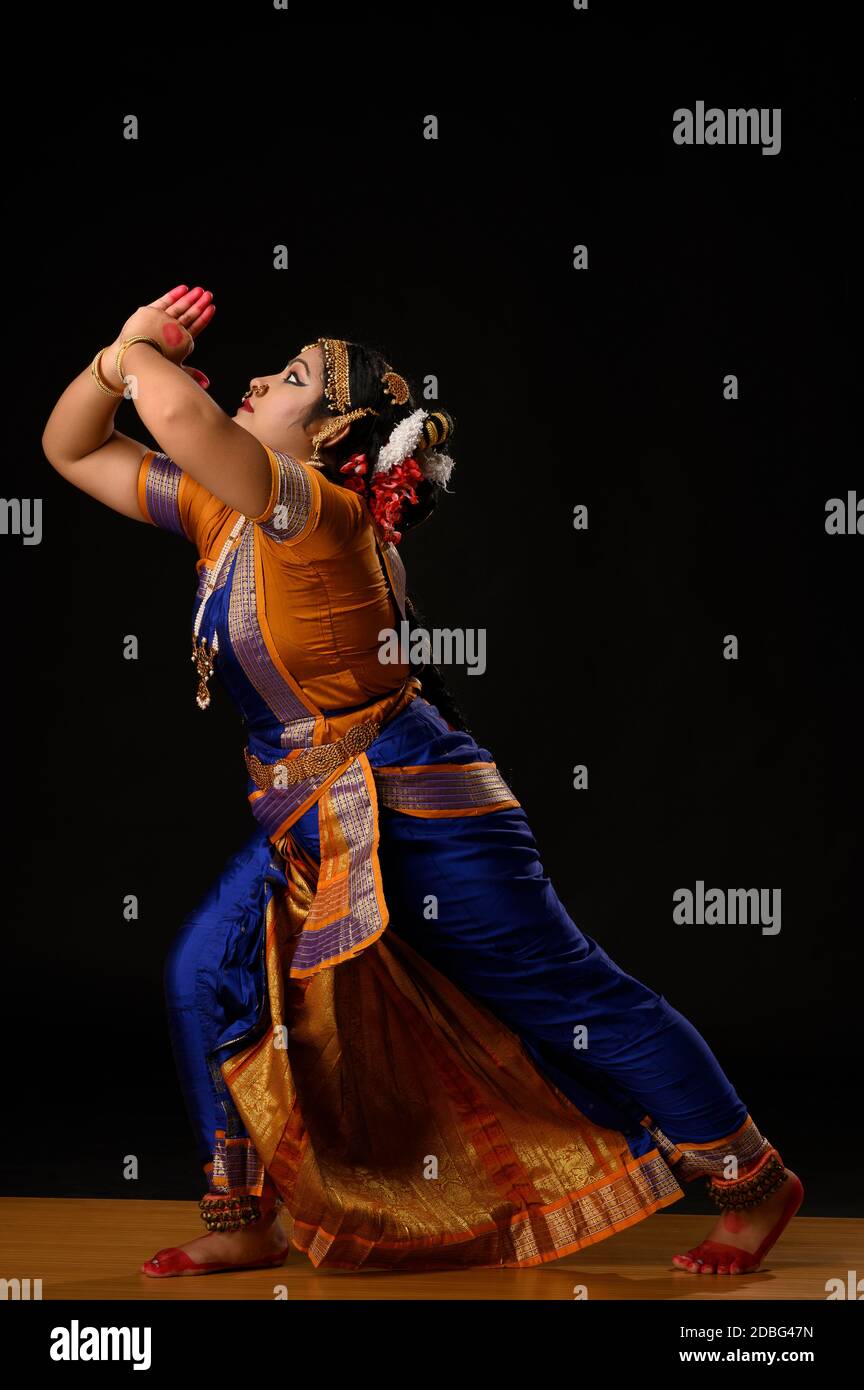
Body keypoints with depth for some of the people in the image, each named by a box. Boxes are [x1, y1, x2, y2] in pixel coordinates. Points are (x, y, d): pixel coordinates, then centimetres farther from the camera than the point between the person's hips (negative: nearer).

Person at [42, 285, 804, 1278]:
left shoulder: (324, 515, -22)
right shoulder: (219, 509, 4)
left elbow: (184, 418, -38)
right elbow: (71, 450, 11)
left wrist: (142, 356, -17)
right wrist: (118, 353, -4)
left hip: (418, 815, -8)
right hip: (307, 827, 9)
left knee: (569, 998, 1)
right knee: (203, 977, 0)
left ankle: (752, 1179, 17)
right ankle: (246, 1224, 14)